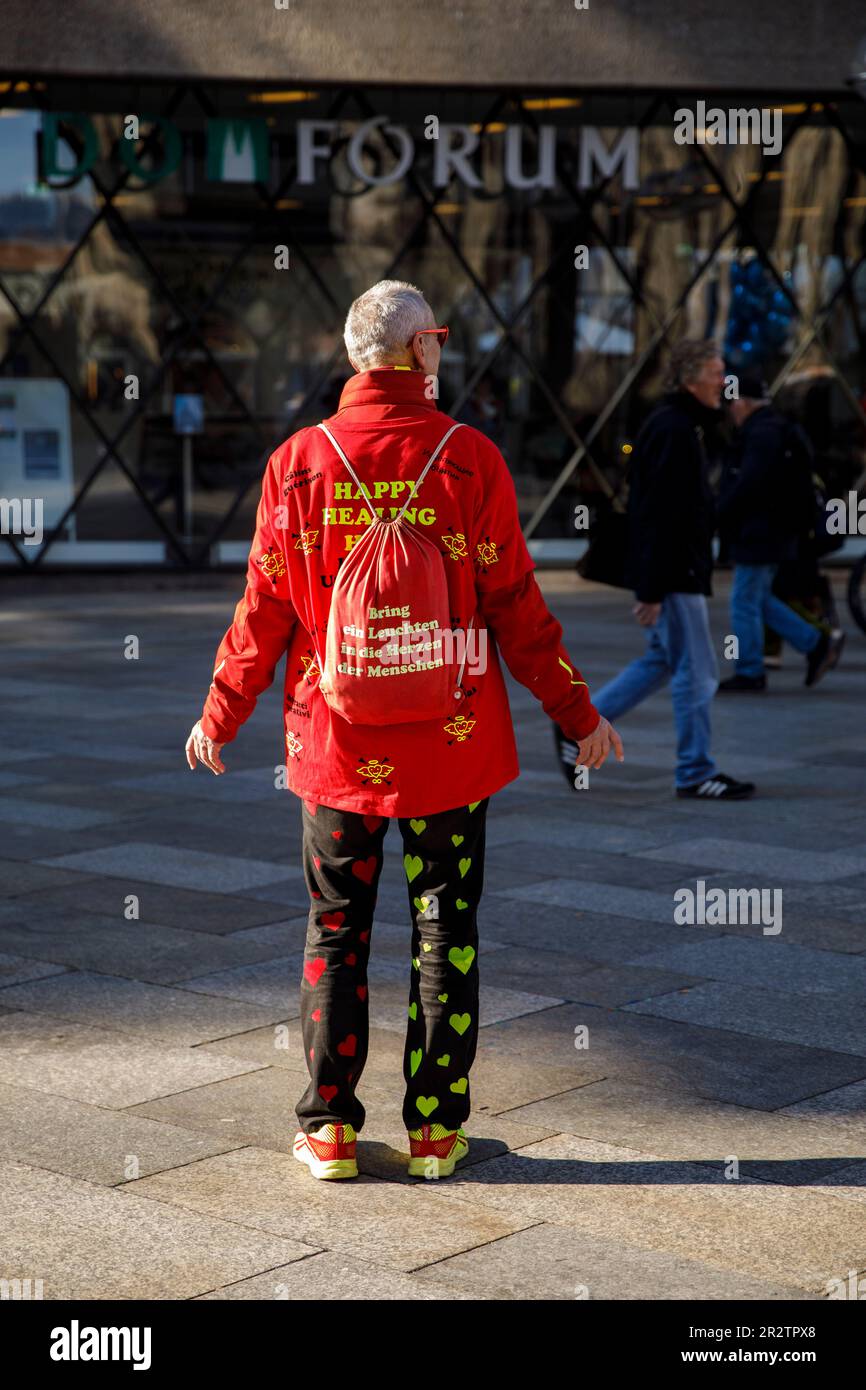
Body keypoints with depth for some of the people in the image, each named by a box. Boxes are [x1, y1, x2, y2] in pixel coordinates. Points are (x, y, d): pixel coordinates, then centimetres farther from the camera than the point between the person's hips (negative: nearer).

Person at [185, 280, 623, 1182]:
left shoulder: (299, 463, -5)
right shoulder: (469, 459, -8)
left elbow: (264, 610, -1)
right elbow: (515, 606, -6)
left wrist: (219, 717, 12)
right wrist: (578, 713, 5)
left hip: (334, 744, 1)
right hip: (452, 745, -1)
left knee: (334, 933, 12)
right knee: (444, 934, 10)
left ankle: (328, 1130, 16)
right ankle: (435, 1127, 15)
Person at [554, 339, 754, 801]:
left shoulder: (678, 425, 16)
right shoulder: (674, 430, -18)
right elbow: (659, 516, -22)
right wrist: (651, 589, -24)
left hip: (679, 569, 10)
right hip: (673, 575, -10)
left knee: (662, 660, 17)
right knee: (696, 672, -2)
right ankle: (695, 774, 7)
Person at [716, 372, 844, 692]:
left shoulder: (763, 435, -17)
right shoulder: (775, 431, 16)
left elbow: (749, 486, -25)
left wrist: (720, 515, -14)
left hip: (758, 534, -11)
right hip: (770, 533, 11)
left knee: (745, 603, -2)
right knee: (758, 601, 17)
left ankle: (749, 674, 6)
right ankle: (818, 644, 16)